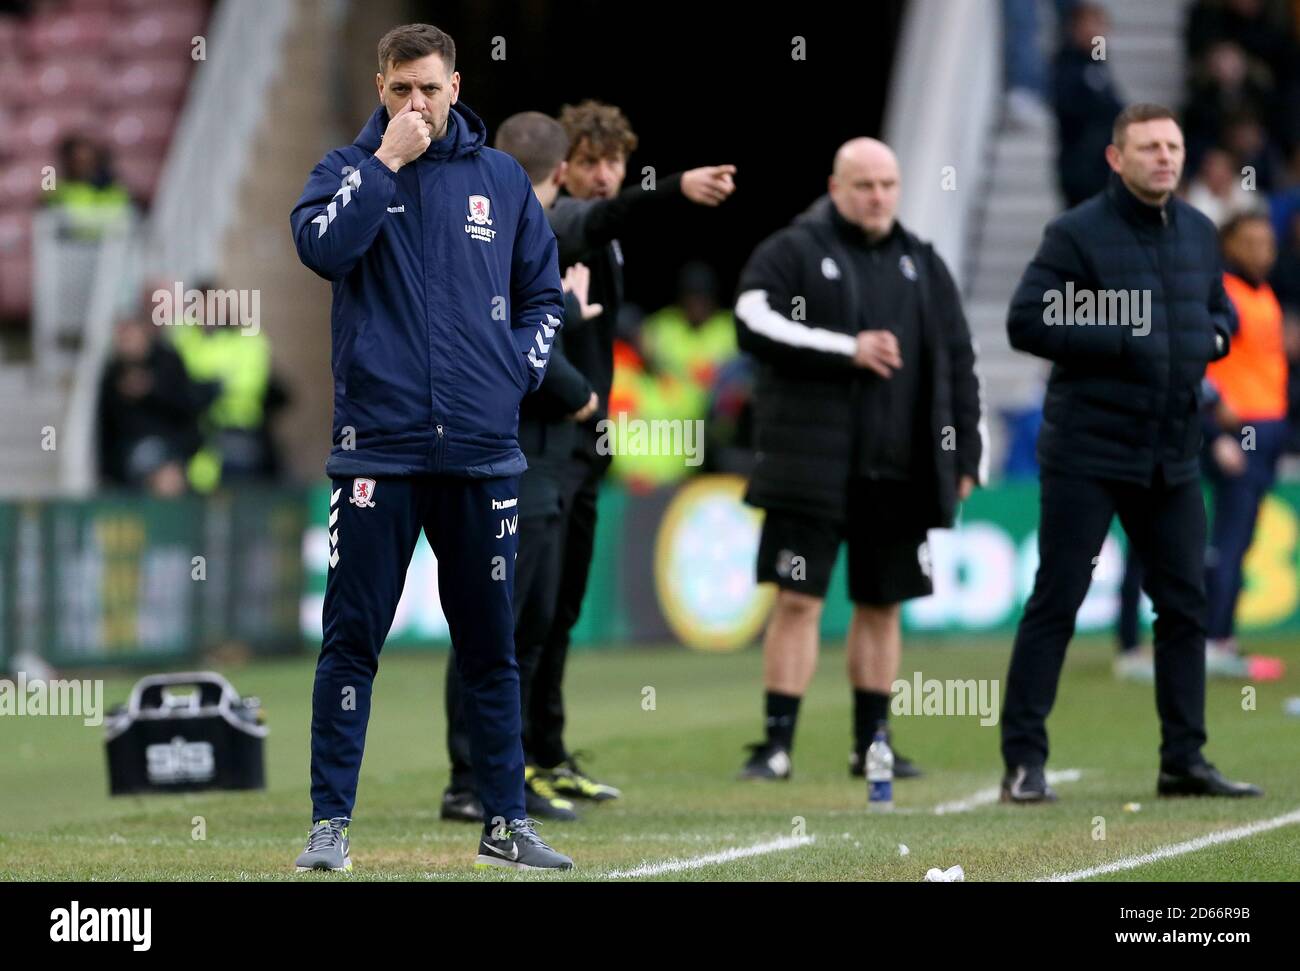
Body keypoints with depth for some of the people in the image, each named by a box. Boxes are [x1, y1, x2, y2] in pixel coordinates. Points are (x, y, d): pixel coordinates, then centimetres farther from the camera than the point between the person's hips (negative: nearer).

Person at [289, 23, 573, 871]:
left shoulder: (502, 179, 10)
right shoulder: (349, 168, 4)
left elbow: (544, 294, 16)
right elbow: (323, 245, -16)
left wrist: (519, 371, 2)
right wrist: (386, 161, -14)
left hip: (482, 451, 2)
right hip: (378, 443, -2)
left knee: (490, 644, 8)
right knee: (353, 636, -1)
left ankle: (506, 824, 15)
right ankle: (331, 823, 4)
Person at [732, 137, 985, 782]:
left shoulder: (922, 264, 17)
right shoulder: (792, 253, 2)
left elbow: (959, 364, 18)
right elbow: (755, 325, -13)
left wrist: (967, 457, 11)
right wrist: (848, 350, -16)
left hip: (900, 472, 4)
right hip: (813, 467, -4)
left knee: (882, 606, 8)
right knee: (799, 601, -6)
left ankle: (871, 743, 16)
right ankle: (777, 742, -4)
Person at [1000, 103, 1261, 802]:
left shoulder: (1198, 233, 11)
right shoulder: (1076, 233, -9)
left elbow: (1219, 308, 25)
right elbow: (1026, 322, -15)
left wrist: (1212, 337, 1)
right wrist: (1124, 341, -18)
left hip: (1172, 455, 6)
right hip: (1087, 453, -6)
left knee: (1185, 605, 8)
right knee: (1055, 603, -3)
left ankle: (1183, 761, 16)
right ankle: (1023, 762, 1)